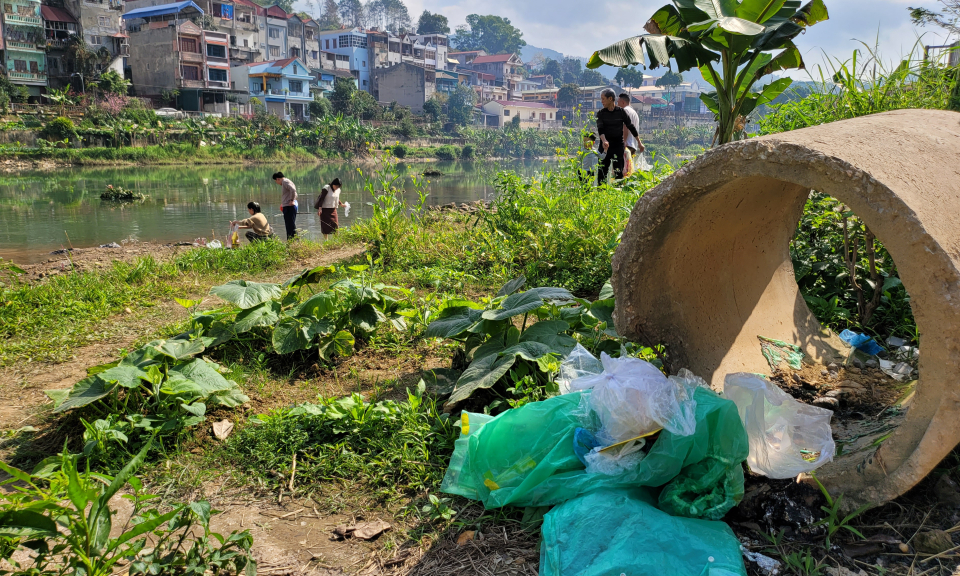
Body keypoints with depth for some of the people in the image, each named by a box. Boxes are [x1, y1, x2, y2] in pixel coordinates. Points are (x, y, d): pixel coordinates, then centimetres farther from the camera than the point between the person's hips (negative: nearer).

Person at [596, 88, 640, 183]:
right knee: (602, 171, -1)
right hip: (605, 146, 1)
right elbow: (600, 129, -10)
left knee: (618, 172, -2)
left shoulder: (621, 111, 1)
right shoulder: (600, 113, 4)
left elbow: (631, 127, 6)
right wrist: (604, 141, -30)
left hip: (618, 145, -1)